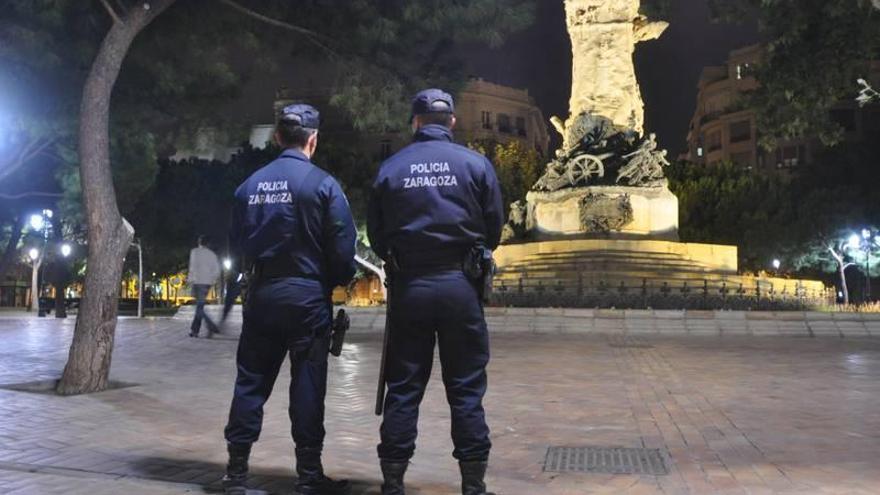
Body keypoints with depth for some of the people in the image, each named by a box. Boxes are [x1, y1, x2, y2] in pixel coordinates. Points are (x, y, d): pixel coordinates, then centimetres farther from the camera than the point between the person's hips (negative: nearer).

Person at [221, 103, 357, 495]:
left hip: (261, 295, 4)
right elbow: (342, 247, -11)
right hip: (308, 296, -4)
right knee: (307, 385, 2)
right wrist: (338, 281, 7)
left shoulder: (250, 185, 5)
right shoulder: (322, 184, -8)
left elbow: (236, 245, 9)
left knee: (251, 381, 11)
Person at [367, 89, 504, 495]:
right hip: (460, 285, -1)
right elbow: (494, 226, 2)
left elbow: (376, 235, 5)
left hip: (408, 287, 1)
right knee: (466, 388, 7)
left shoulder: (391, 168, 1)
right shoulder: (475, 164, -2)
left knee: (403, 388, 8)